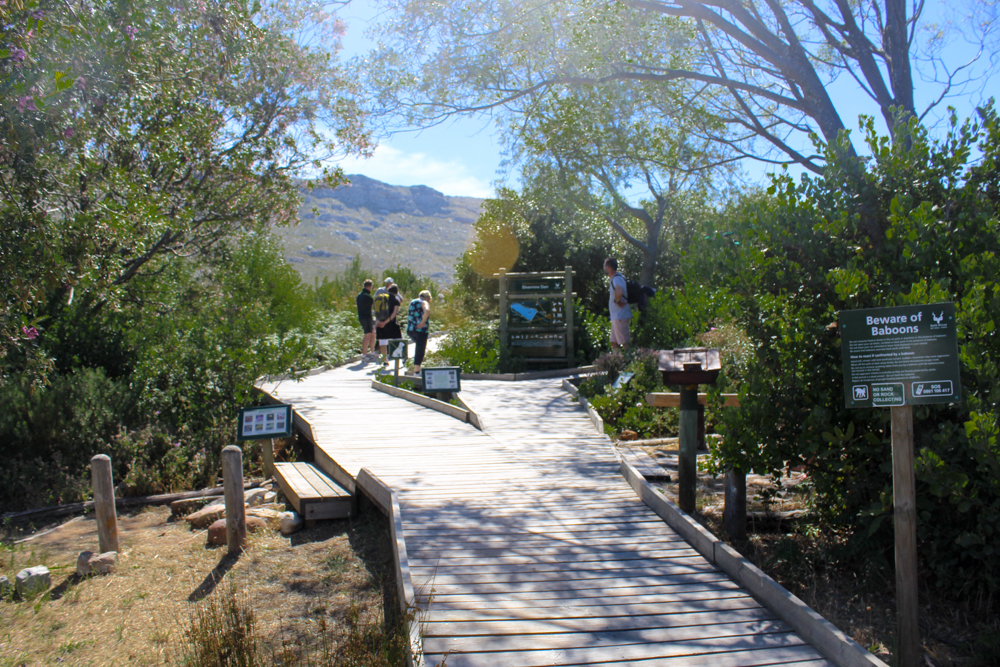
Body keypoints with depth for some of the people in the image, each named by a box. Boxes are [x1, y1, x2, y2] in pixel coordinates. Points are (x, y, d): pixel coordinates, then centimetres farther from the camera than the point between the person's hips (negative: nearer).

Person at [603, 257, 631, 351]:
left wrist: (617, 301, -19)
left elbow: (619, 292, -37)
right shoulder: (615, 278, 16)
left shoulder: (617, 278, -16)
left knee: (624, 343, -6)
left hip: (620, 317, -10)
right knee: (614, 343, 14)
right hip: (616, 316, 10)